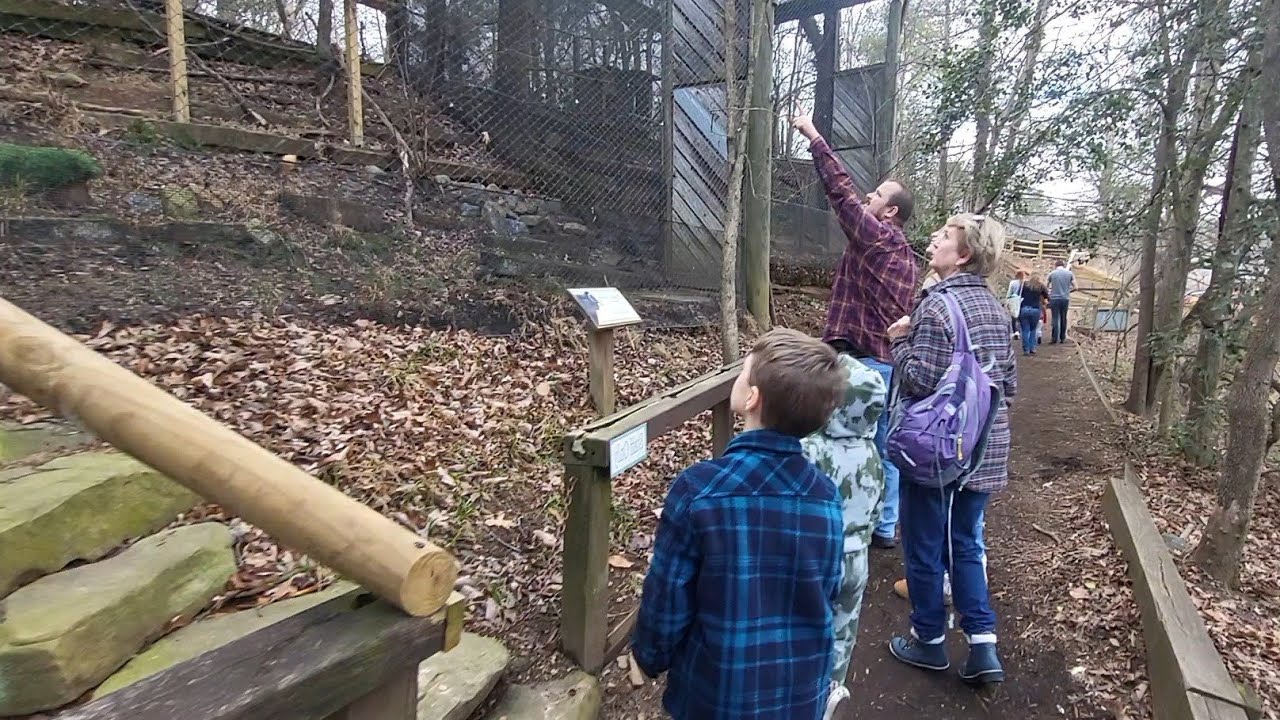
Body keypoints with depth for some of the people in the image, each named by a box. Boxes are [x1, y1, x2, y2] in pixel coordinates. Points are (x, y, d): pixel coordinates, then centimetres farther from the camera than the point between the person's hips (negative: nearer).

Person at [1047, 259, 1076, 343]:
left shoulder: (1052, 274, -1)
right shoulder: (1070, 273, 3)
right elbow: (1074, 287, 4)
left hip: (1055, 298, -2)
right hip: (1065, 299, 2)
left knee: (1055, 319, -1)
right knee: (1063, 318, 11)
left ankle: (1054, 338, -4)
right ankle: (1062, 338, 17)